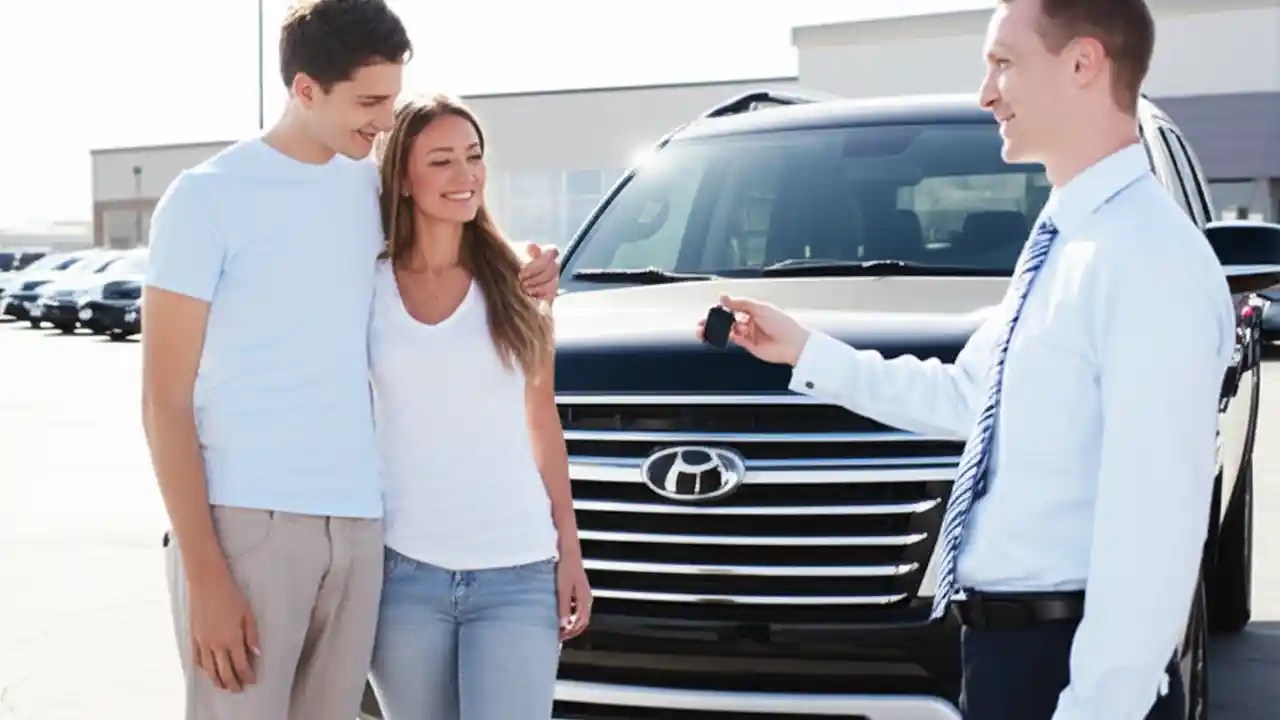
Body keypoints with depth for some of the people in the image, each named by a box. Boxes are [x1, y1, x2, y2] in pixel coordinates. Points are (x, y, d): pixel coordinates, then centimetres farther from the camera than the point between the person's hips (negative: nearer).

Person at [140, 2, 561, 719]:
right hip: (245, 518, -5)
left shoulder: (373, 185, 11)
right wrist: (203, 572, -14)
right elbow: (165, 400, -6)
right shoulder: (208, 196, -5)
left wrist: (518, 273, 7)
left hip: (357, 519, 5)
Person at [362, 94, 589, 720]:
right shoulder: (365, 287, 1)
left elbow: (543, 422, 9)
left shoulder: (514, 282, 4)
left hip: (517, 573, 0)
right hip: (404, 570, 0)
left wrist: (570, 553, 7)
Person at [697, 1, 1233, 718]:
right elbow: (966, 396, 19)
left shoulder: (1150, 260, -20)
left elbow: (1151, 523, -25)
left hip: (1067, 659, -9)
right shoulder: (1064, 242, 12)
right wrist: (807, 352, 19)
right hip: (1006, 642, 9)